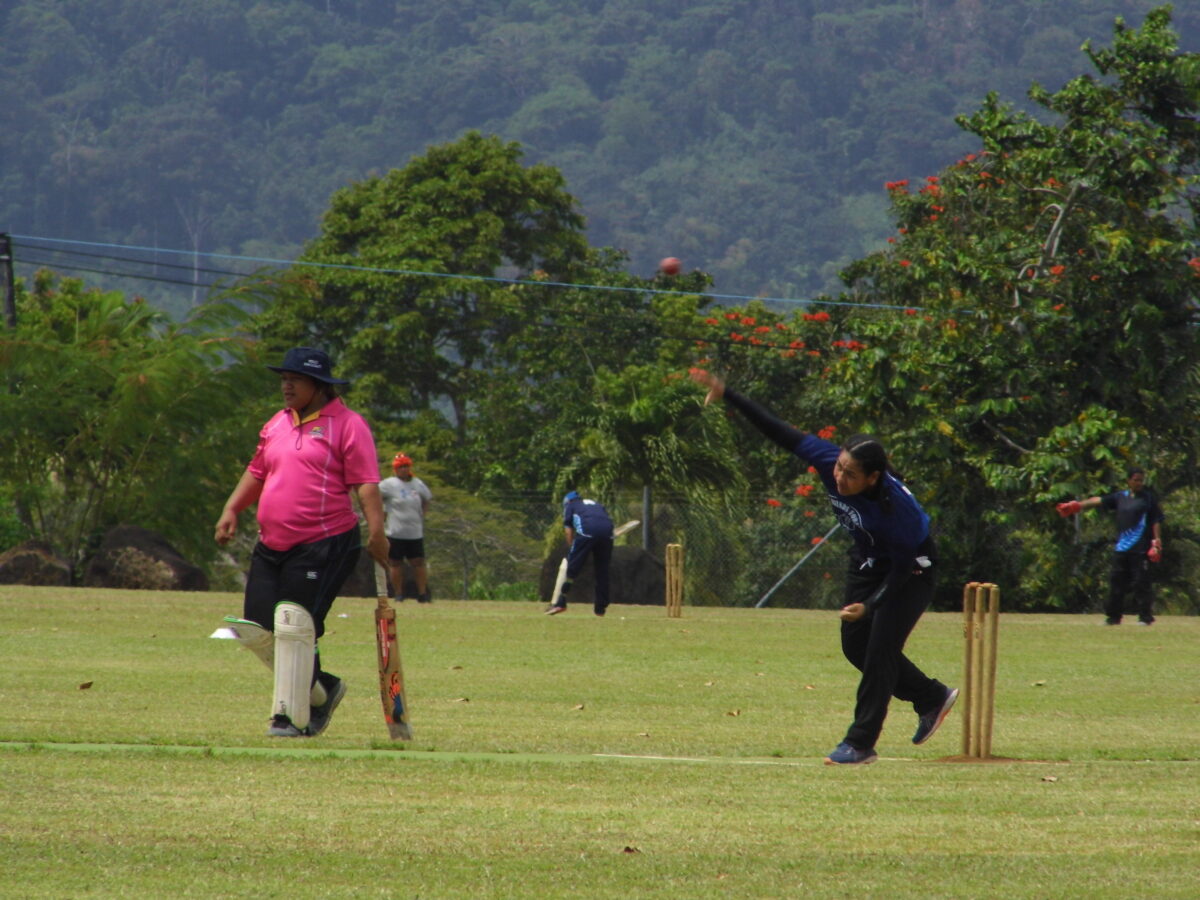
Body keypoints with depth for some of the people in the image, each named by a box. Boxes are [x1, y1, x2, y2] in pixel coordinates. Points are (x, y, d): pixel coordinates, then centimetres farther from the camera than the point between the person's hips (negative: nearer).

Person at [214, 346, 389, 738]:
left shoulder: (347, 425, -5)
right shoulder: (277, 424, 17)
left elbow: (366, 483, -12)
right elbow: (257, 472, 26)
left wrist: (376, 531, -23)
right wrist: (232, 509, 11)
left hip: (324, 545, -8)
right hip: (272, 545, 8)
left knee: (293, 625, -14)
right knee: (257, 626, 4)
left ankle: (290, 716, -5)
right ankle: (321, 688, 23)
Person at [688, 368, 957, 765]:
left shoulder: (897, 505, -39)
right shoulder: (827, 461, -26)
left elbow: (903, 566, -28)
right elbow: (780, 432, -21)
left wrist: (870, 605, -35)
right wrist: (727, 395, -25)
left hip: (910, 573, -7)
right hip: (867, 563, 7)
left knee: (880, 649, -12)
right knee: (855, 646, 12)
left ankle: (861, 743, -3)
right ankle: (932, 698, 30)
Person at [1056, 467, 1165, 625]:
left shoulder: (1148, 498, 0)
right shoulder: (1120, 497, 13)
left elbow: (1156, 521, -2)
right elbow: (1099, 501, 11)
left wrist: (1156, 543, -10)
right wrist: (1077, 505, 4)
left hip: (1141, 549, -5)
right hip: (1121, 547, 5)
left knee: (1142, 582, -6)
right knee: (1116, 581, 7)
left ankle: (1146, 617, 0)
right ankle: (1114, 616, 14)